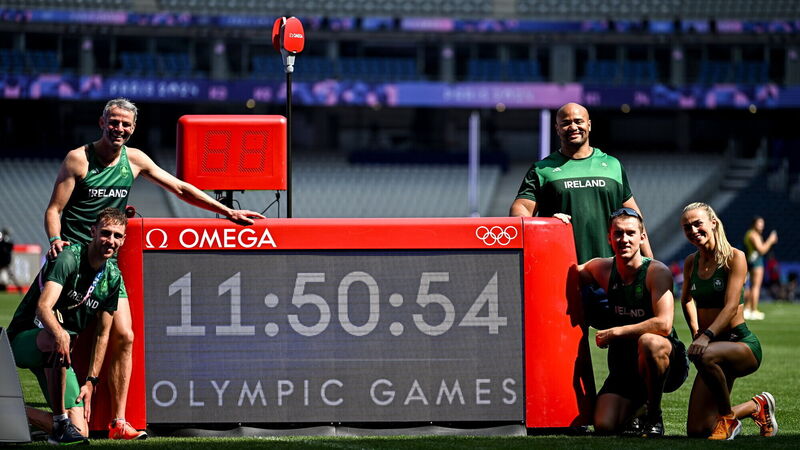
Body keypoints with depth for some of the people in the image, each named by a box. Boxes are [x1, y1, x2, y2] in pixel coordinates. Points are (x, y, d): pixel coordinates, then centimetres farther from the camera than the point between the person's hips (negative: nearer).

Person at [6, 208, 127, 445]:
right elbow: (43, 307, -32)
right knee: (54, 340, -45)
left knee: (80, 432, -5)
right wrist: (59, 334, -53)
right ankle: (61, 423, -36)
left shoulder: (113, 277, 3)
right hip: (24, 339, -7)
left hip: (55, 355, 7)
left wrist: (90, 381, 1)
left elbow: (102, 334, 8)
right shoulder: (68, 259, -18)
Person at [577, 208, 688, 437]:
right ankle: (638, 406, 20)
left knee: (649, 341, -39)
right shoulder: (603, 269, 1)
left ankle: (654, 416, -17)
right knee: (604, 426, -17)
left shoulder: (657, 272, -16)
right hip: (624, 366, 5)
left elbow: (663, 324, -28)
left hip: (669, 364, -5)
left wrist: (614, 332, -21)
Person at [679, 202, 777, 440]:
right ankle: (756, 407, 25)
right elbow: (687, 299, 27)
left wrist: (707, 336, -34)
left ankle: (728, 417, -15)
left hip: (742, 343, -6)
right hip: (716, 347, 6)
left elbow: (731, 306, -20)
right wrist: (696, 330, 11)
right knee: (697, 430, -3)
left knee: (704, 356, -41)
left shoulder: (734, 257, -9)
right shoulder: (691, 262, 8)